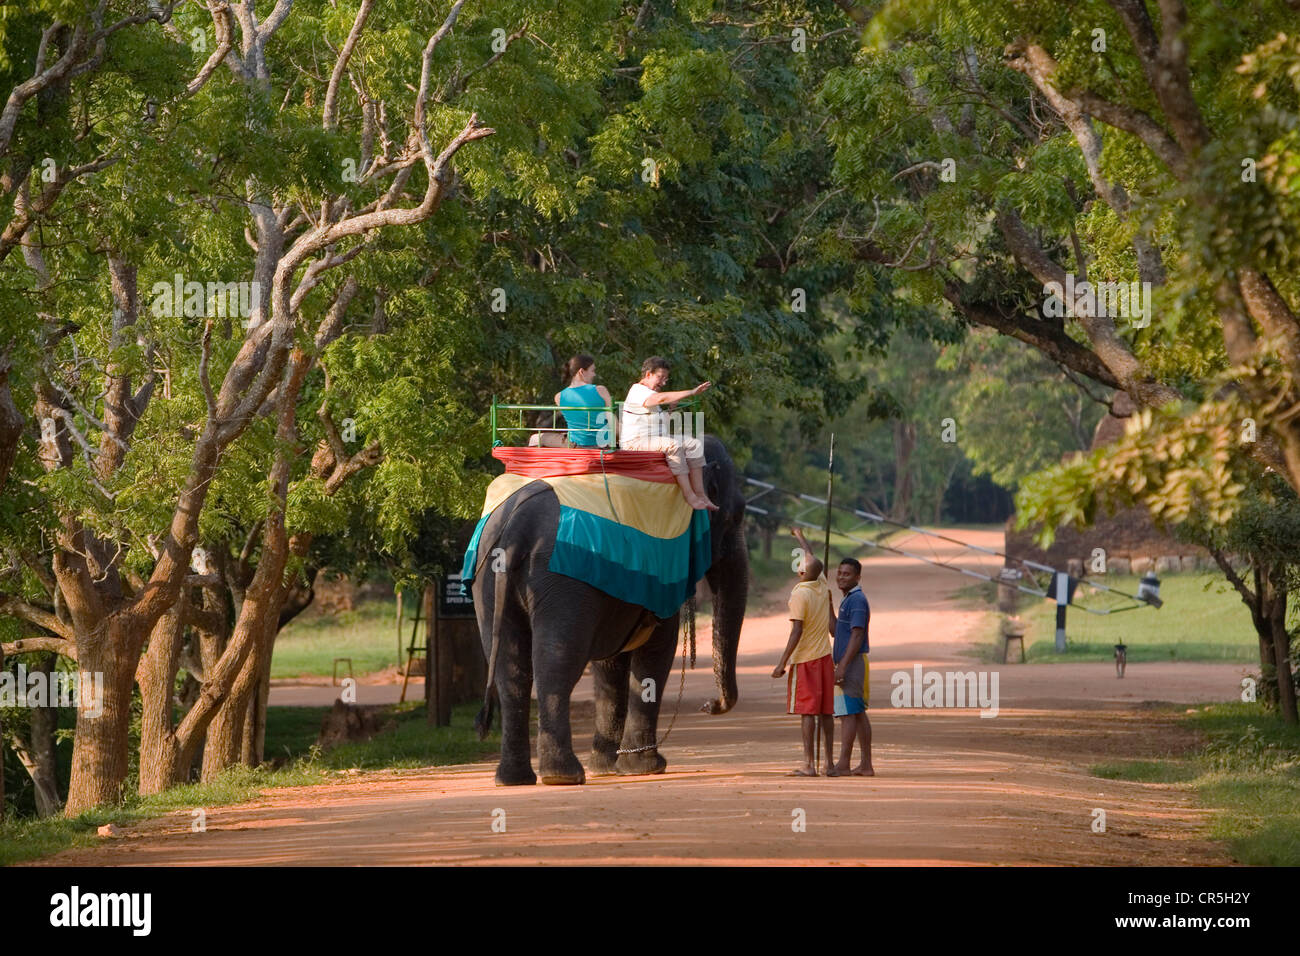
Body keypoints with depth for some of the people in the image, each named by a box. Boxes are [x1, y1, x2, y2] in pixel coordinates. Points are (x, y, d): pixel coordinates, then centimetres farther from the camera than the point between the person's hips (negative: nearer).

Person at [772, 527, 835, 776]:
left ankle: (809, 764, -9)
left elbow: (797, 632, -19)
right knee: (825, 711, 9)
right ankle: (830, 762, 11)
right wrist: (800, 537, 43)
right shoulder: (822, 586, 5)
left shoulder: (800, 595, -14)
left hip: (805, 659, -7)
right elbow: (812, 558, 25)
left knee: (807, 711, -6)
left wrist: (782, 663, -17)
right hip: (825, 656, 7)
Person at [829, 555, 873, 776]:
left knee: (848, 713, -12)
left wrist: (842, 666, -23)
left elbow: (857, 635, -20)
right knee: (858, 714, 9)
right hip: (850, 664, 10)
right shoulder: (847, 600, 19)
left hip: (852, 663, -10)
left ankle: (843, 763, -15)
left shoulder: (857, 600, -13)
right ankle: (866, 765, 10)